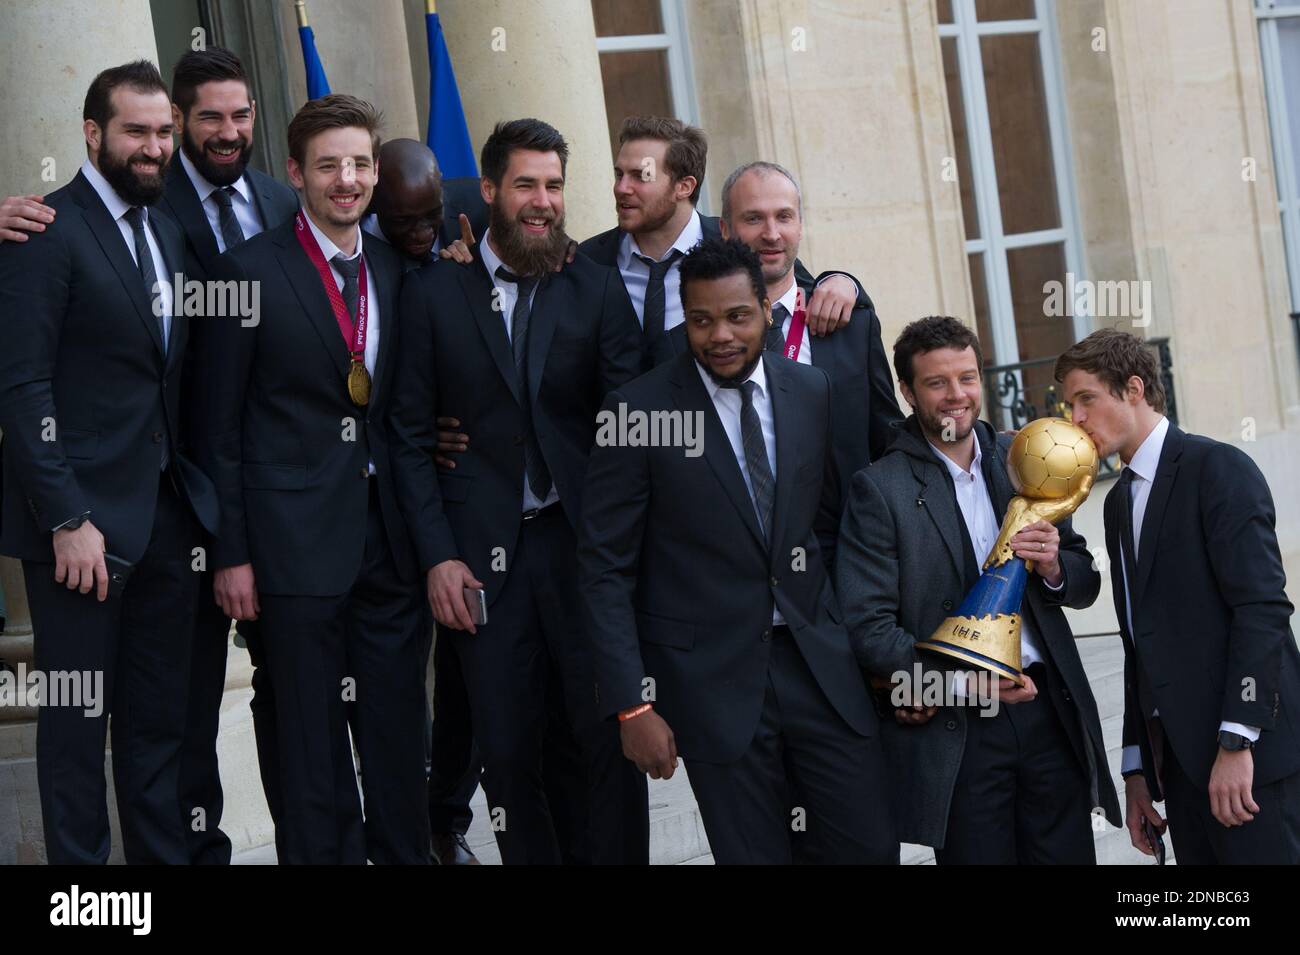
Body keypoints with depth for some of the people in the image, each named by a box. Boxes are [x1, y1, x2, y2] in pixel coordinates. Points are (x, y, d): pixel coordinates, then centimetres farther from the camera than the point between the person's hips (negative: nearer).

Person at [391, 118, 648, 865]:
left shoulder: (598, 290, 5)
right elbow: (412, 435, 4)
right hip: (482, 557, 0)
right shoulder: (434, 292, 5)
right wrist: (438, 556, -4)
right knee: (509, 749, 5)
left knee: (606, 739, 1)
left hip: (582, 546, 0)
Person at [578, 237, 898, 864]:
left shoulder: (813, 393, 4)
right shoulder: (638, 411, -8)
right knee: (754, 851, 2)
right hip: (712, 677, -3)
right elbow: (606, 570, -6)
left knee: (870, 847, 3)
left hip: (818, 664, 3)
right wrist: (631, 705, -10)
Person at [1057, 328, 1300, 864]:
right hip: (1176, 755, 7)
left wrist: (1237, 742, -20)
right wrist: (1137, 767, 15)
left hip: (1247, 753, -7)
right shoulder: (1119, 501, 19)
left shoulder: (1219, 468, -6)